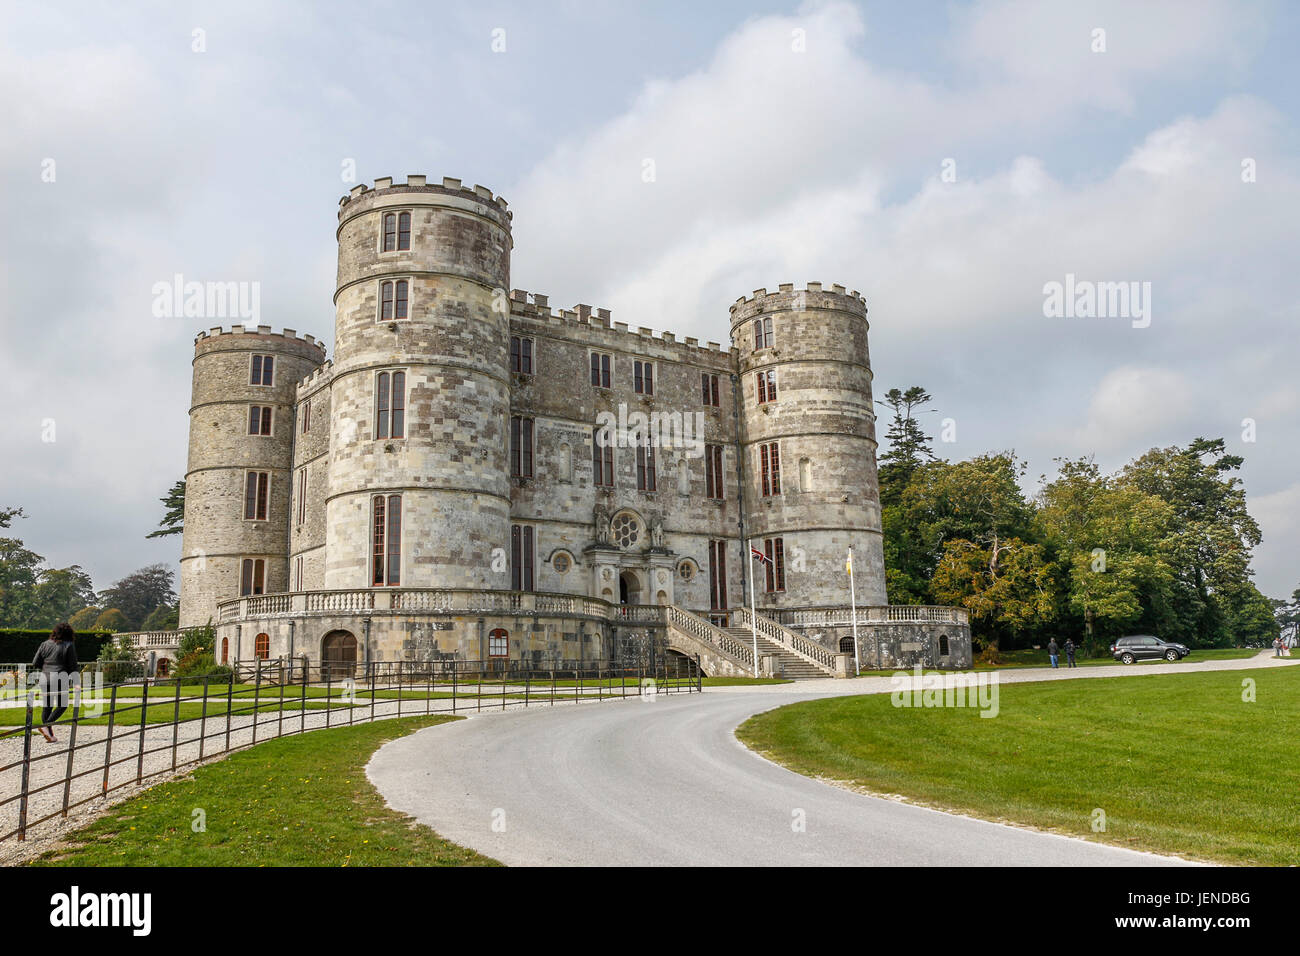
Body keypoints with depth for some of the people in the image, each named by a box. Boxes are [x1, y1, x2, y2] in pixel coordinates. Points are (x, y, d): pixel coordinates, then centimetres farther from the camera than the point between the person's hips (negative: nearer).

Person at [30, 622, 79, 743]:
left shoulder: (45, 644, 9)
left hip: (45, 679, 5)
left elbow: (35, 664, 9)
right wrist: (78, 667, 10)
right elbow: (73, 666, -6)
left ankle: (50, 735, 12)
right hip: (60, 679, -5)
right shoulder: (69, 645, -3)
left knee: (47, 706, 11)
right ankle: (46, 726, -10)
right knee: (62, 705, 9)